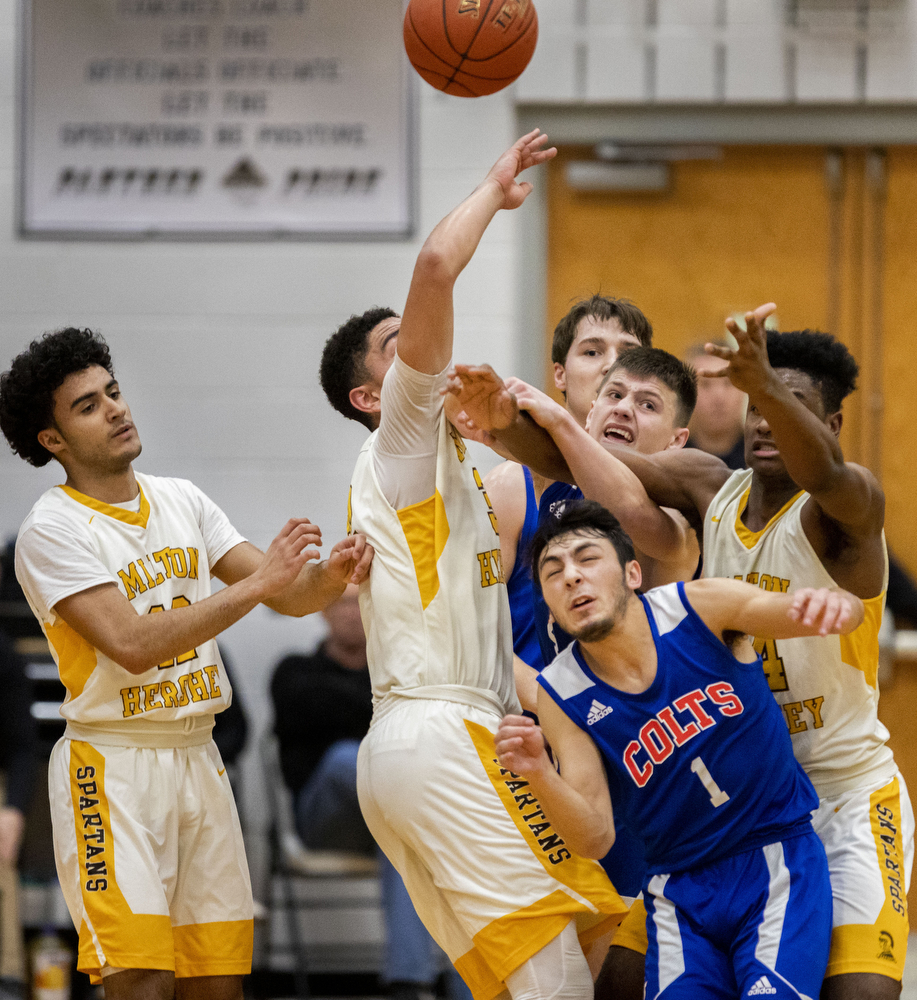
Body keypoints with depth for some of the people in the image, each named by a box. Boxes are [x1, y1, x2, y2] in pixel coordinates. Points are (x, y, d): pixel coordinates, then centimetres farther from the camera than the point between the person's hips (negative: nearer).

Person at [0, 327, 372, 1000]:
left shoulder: (182, 501, 11)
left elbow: (289, 597, 8)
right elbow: (130, 643, -22)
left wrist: (330, 575, -16)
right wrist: (256, 584, -23)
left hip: (199, 760, 7)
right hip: (114, 763, -7)